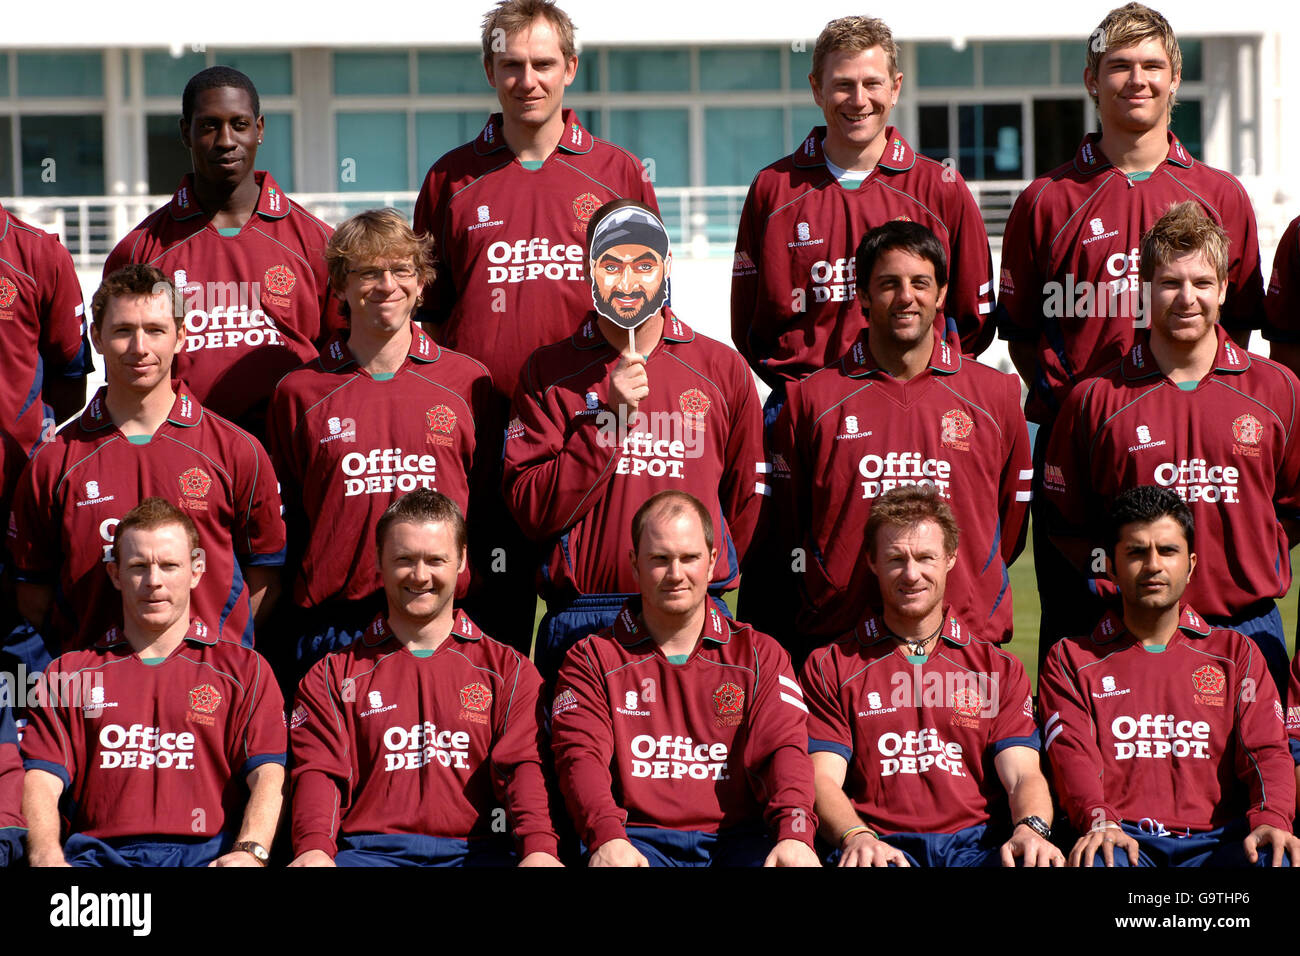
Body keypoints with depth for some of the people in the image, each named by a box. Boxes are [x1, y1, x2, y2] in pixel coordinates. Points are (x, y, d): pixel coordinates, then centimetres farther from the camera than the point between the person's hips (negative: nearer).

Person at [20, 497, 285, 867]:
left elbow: (268, 774, 5)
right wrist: (47, 857, -13)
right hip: (100, 854, 1)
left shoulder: (244, 669, 19)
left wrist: (249, 851, -17)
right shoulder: (68, 674, 22)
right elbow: (40, 781, 10)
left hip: (207, 852, -1)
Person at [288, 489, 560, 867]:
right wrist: (314, 850, -19)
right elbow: (319, 772, 4)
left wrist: (539, 850, -19)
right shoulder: (333, 675, 18)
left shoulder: (509, 670, 18)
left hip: (473, 850, 1)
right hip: (369, 849, 0)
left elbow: (523, 768, 3)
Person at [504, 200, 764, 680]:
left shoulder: (722, 369, 7)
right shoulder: (549, 372, 4)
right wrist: (609, 420, -13)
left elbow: (745, 500, 15)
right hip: (580, 618, -1)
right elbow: (531, 512, -6)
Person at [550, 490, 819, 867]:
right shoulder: (592, 659, 14)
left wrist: (794, 835, -19)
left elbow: (783, 748, 3)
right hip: (637, 839, -1)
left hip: (736, 839, 2)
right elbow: (581, 755, -1)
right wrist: (608, 838, -23)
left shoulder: (760, 655, 18)